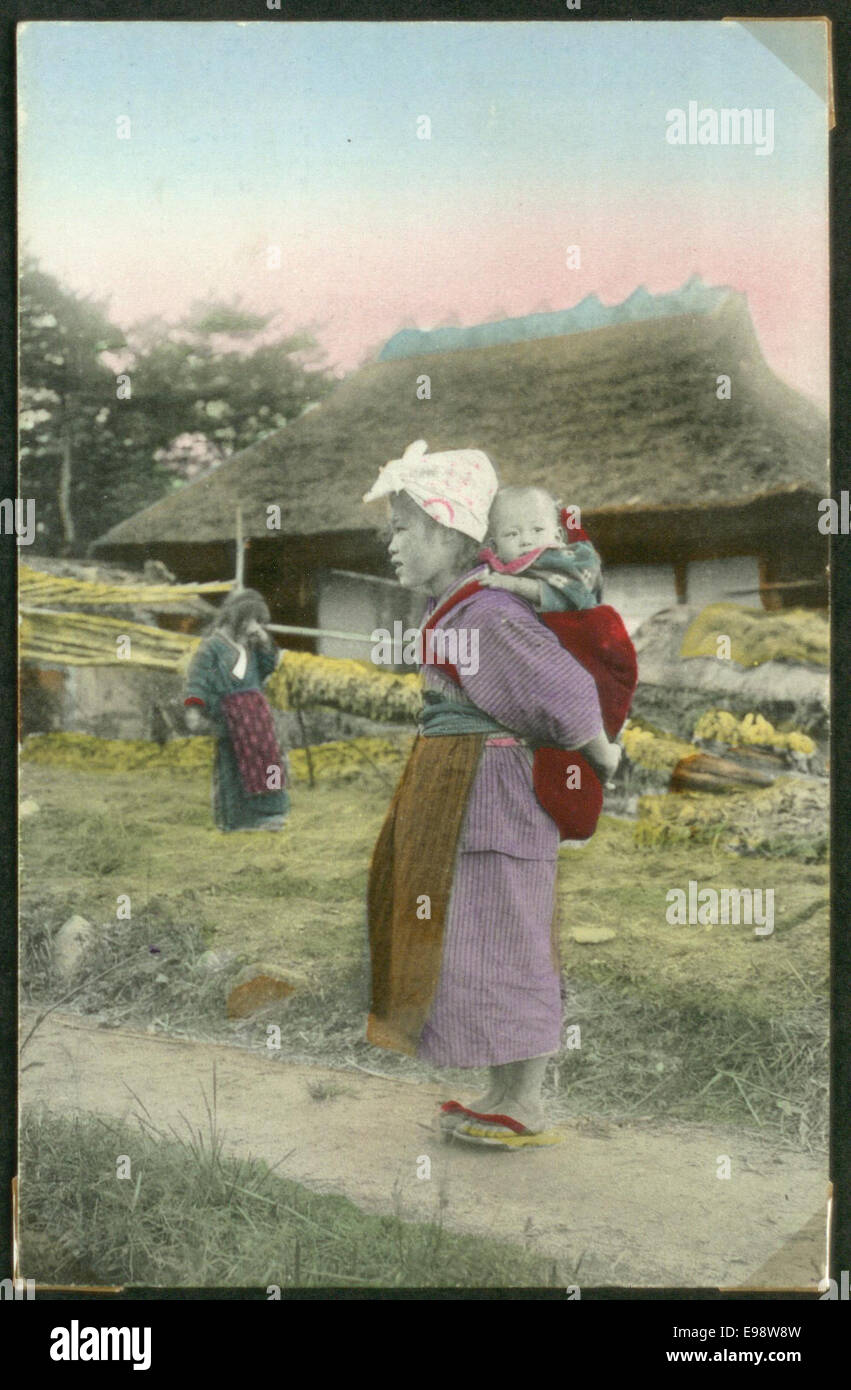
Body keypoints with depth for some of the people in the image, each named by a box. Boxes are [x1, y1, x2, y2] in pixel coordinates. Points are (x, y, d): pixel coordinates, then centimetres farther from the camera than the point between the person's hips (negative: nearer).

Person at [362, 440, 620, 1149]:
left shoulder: (487, 613, -19)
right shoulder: (457, 605, 12)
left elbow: (565, 691, -17)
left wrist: (603, 756, -3)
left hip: (487, 790, -10)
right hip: (453, 788, 10)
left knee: (497, 937, -2)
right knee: (469, 935, 15)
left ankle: (525, 1109, 10)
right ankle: (508, 1093, 26)